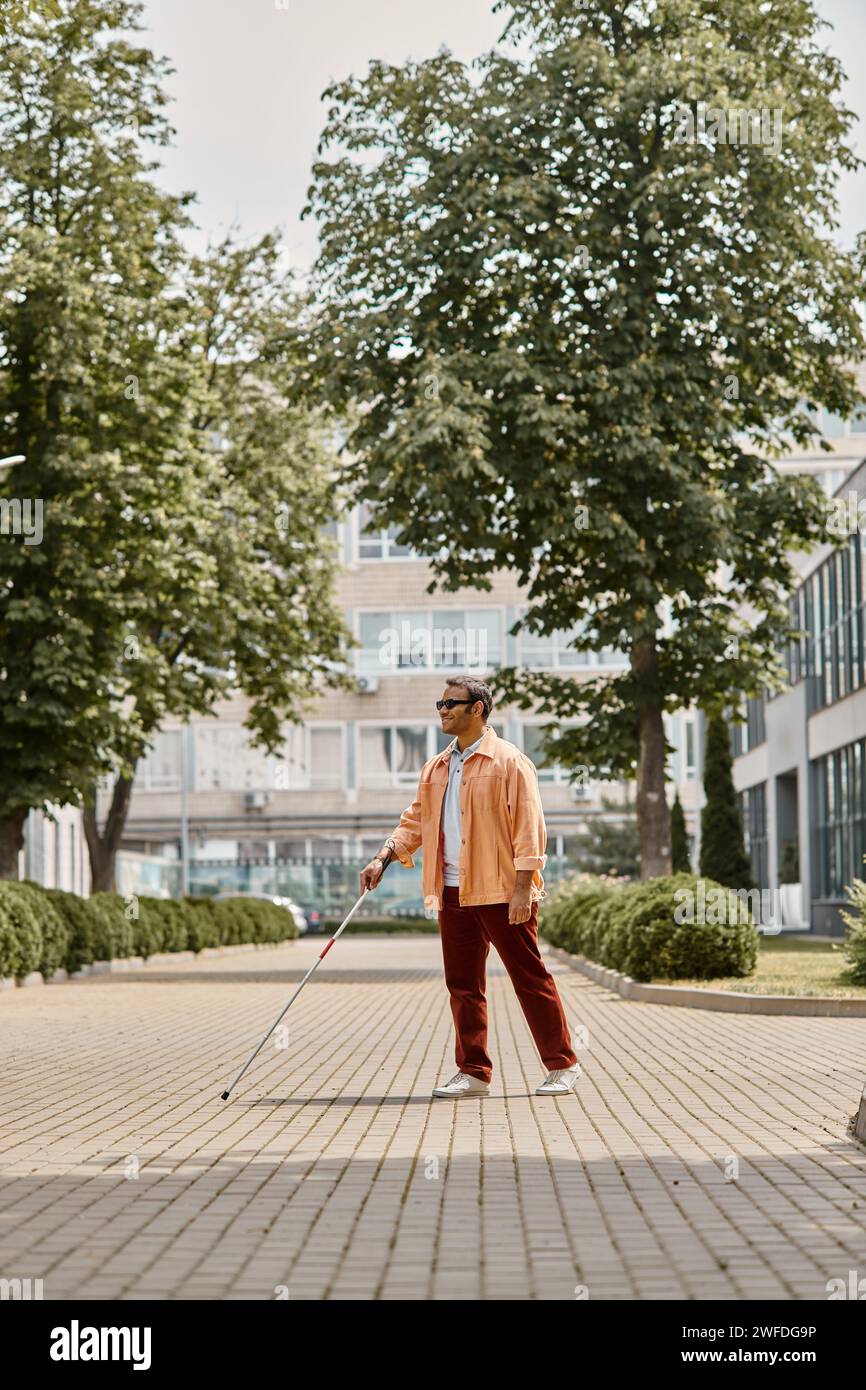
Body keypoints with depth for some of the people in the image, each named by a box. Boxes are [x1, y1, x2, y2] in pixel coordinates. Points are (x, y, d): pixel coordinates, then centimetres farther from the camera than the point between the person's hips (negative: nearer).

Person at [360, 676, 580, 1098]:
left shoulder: (509, 761, -5)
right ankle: (473, 1072, 15)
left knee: (530, 978, -1)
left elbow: (528, 828, -10)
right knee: (462, 984, 8)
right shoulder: (435, 768, 15)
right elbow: (415, 822, 18)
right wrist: (384, 858, 2)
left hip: (501, 892, -7)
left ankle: (562, 1066, 8)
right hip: (453, 893, 7)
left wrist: (522, 888, -16)